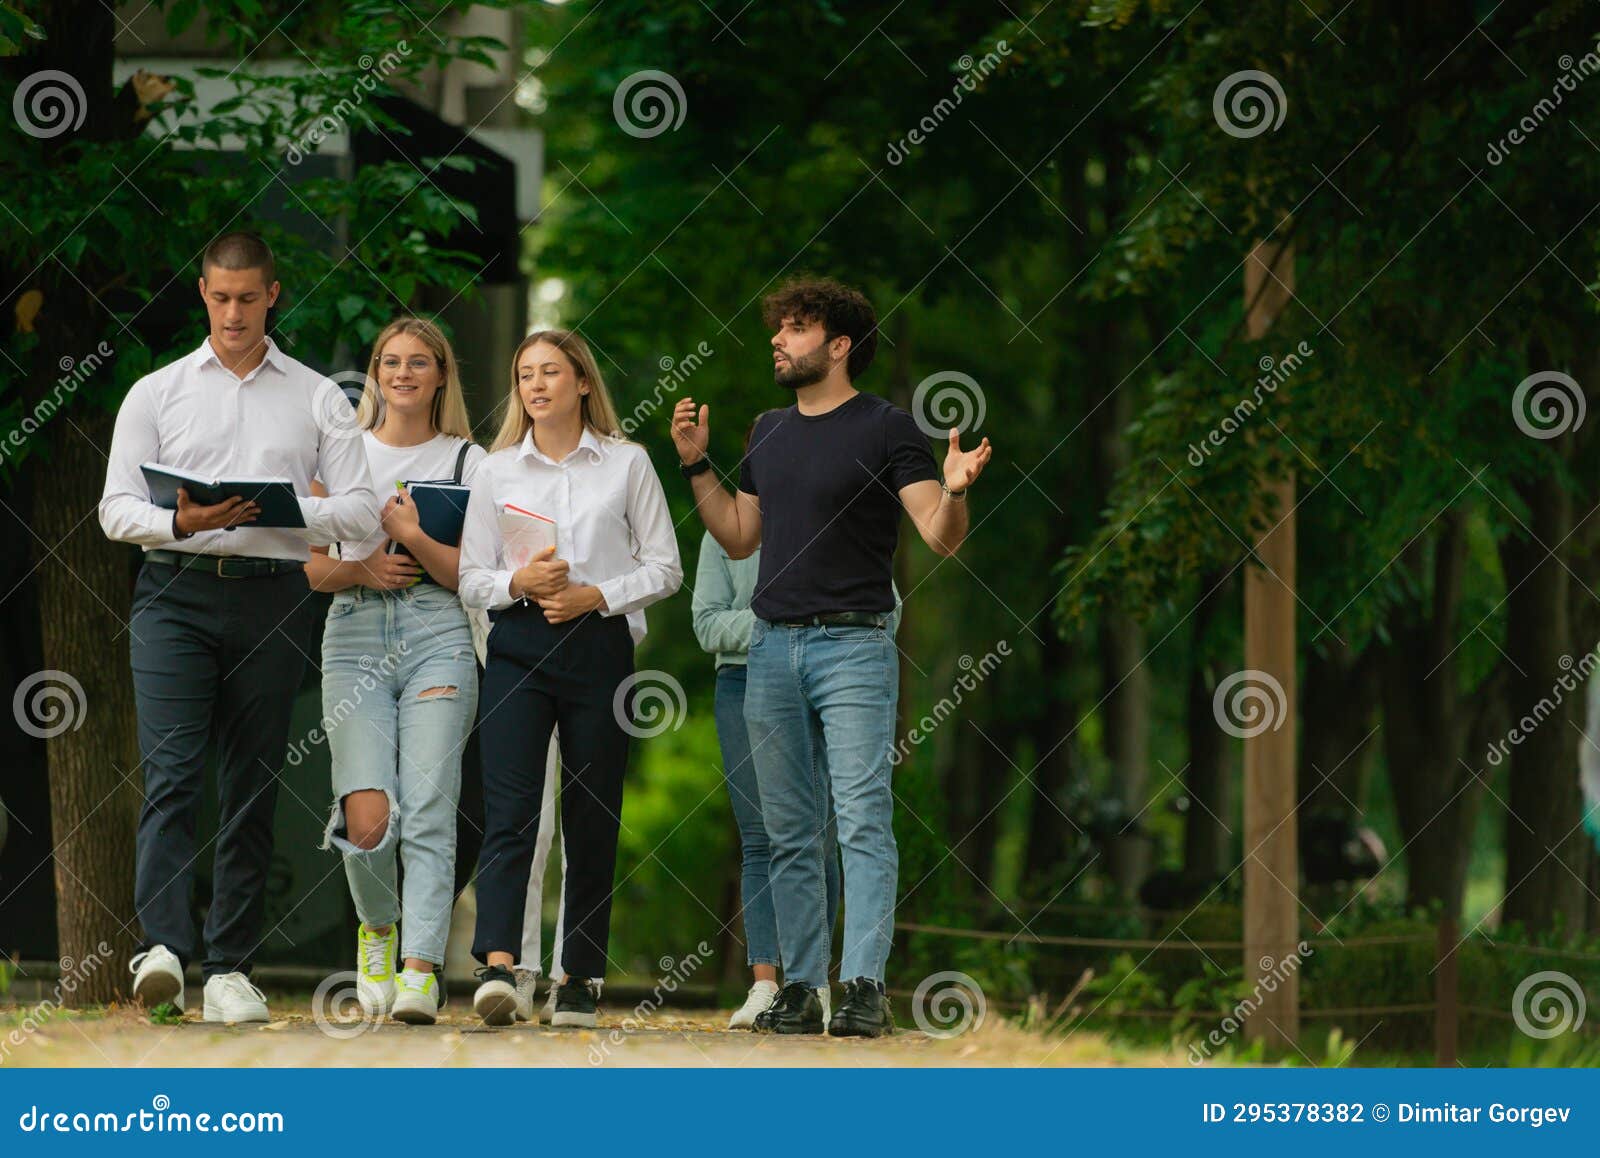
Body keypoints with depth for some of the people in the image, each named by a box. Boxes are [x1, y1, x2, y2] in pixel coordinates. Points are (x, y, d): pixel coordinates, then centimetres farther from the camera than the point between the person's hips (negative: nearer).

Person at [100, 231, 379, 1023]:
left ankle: (230, 969, 4)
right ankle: (163, 949, -27)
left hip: (273, 599, 1)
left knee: (253, 787, 1)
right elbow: (117, 506, 6)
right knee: (170, 771, -16)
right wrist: (181, 522, -15)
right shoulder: (156, 393, 13)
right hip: (176, 593, -1)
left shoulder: (318, 400, 13)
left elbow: (360, 511, 5)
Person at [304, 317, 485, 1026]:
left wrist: (409, 532, -8)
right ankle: (378, 929, 17)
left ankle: (420, 971, -20)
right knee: (367, 819, -12)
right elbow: (315, 568, 15)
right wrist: (361, 569, -5)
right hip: (354, 637, 1)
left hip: (438, 635, -1)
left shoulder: (466, 462, 10)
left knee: (428, 813, -15)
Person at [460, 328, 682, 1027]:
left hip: (600, 647, 0)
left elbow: (664, 567, 5)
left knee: (592, 818, 2)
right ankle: (498, 968, -27)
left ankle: (579, 980, 10)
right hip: (519, 648, 0)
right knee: (509, 809, -14)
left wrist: (594, 596, -9)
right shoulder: (497, 471, 10)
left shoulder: (627, 464, 6)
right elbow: (472, 578, 10)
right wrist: (520, 582, -11)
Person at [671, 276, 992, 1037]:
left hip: (852, 645, -7)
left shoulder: (886, 430, -4)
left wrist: (955, 490, -31)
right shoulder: (771, 434, 15)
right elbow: (739, 538, 22)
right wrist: (695, 465, 15)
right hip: (773, 647, 7)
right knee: (790, 833, 7)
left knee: (863, 820, -13)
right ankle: (800, 988, 11)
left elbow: (941, 539, -11)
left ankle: (865, 988, -18)